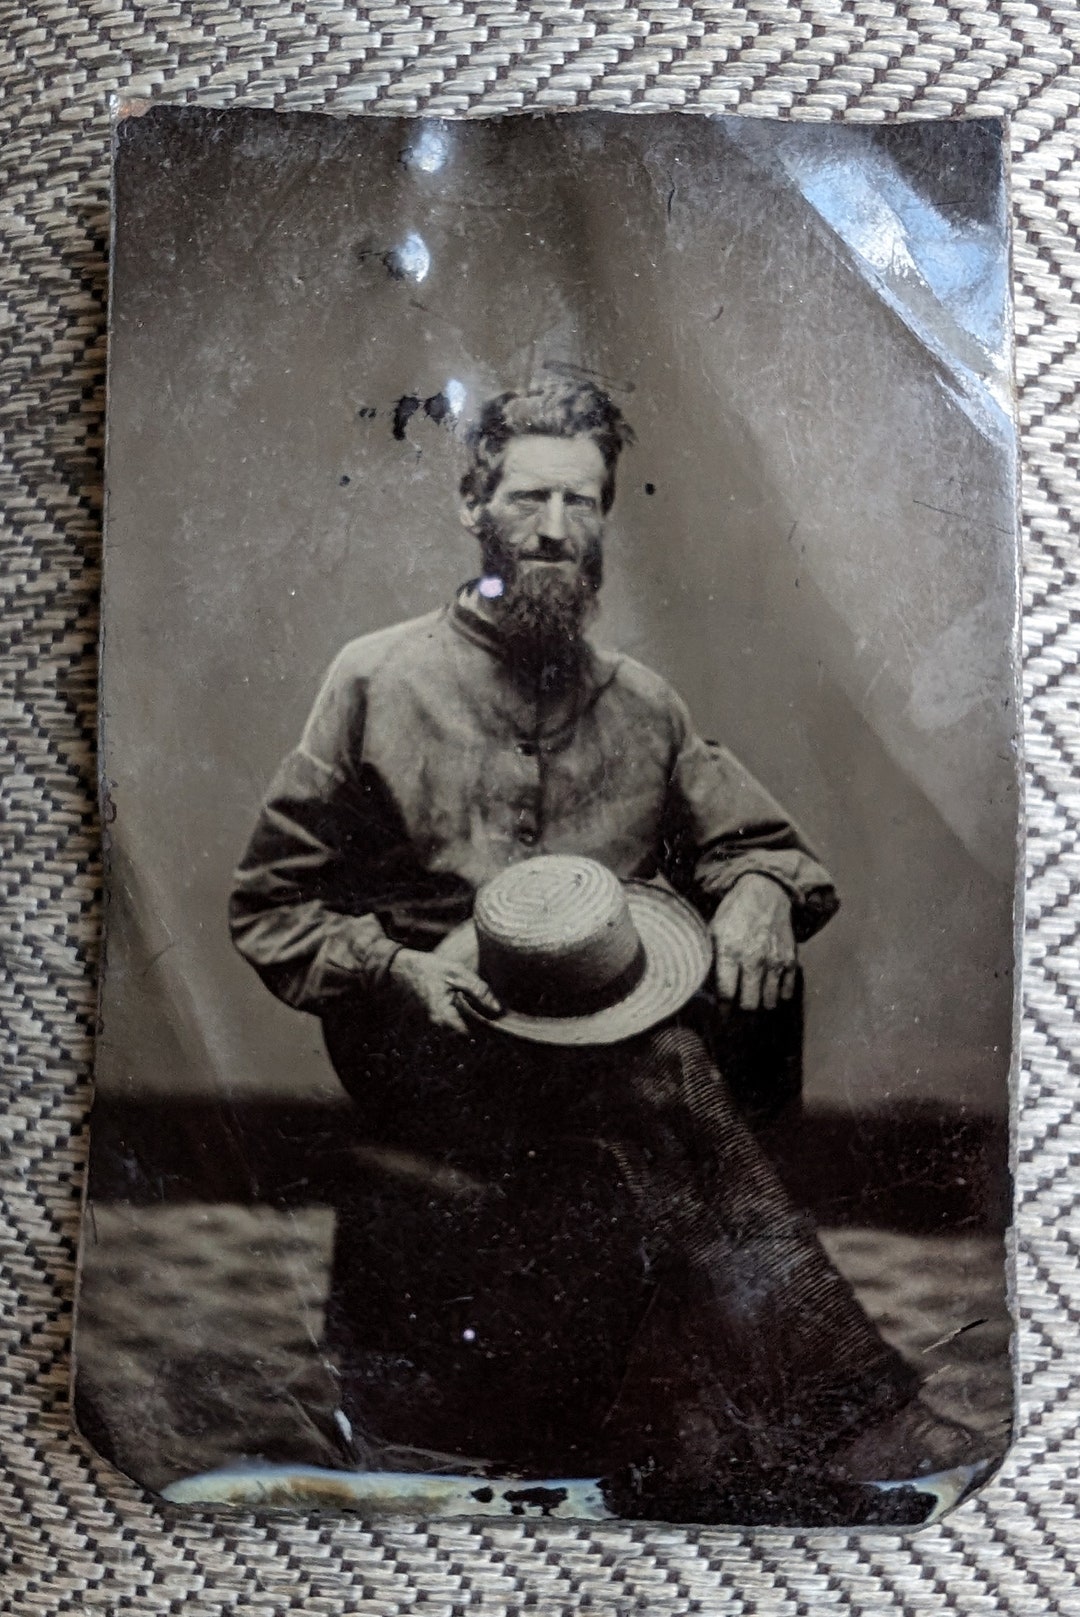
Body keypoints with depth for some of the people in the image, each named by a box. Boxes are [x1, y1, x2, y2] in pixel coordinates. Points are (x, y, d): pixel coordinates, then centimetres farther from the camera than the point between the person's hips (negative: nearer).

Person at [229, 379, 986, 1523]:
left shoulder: (643, 702, 14)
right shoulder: (379, 680, 4)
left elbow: (762, 844, 22)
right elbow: (270, 905, 5)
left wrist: (758, 893, -2)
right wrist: (400, 968, -12)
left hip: (646, 1082, 2)